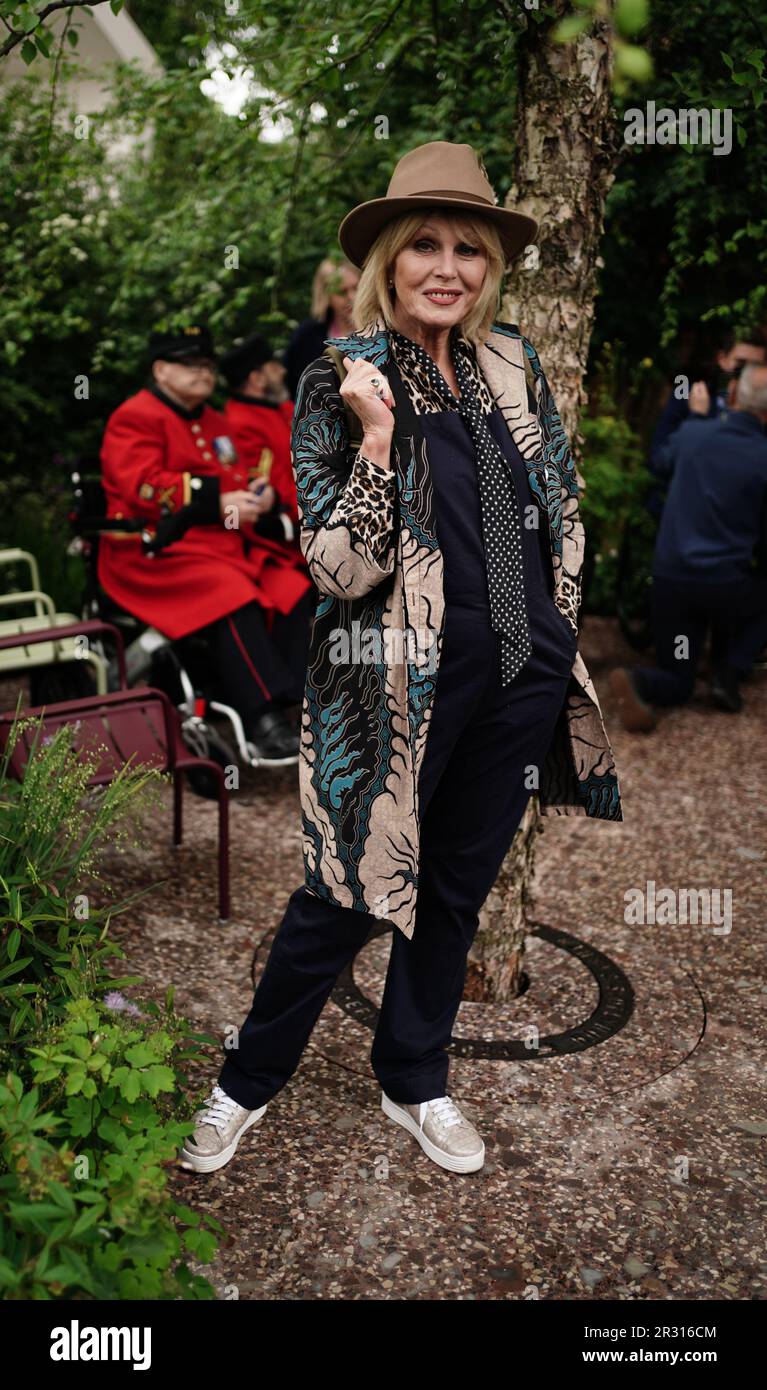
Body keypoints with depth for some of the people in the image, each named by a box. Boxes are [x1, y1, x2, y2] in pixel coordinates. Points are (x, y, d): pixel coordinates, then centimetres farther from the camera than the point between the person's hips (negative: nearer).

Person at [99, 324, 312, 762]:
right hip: (155, 549, -8)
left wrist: (260, 493, -3)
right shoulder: (135, 418, -2)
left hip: (225, 541, 8)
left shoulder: (214, 421, 23)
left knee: (292, 588, -14)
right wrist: (217, 501, -21)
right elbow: (143, 487, -16)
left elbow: (237, 479, 23)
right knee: (232, 598, -34)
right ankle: (265, 725, -35)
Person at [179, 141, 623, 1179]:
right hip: (402, 686, -5)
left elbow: (562, 509, 16)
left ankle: (415, 1082, 39)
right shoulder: (339, 384, -7)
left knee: (455, 893, 17)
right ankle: (248, 1083, 30)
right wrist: (379, 435, -23)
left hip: (521, 681, 5)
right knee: (342, 897, 4)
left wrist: (557, 637, 14)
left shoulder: (514, 364, 6)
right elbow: (342, 570, -14)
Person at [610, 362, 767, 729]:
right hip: (726, 583, -3)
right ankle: (729, 672, 9)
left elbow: (663, 462, 24)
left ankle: (637, 681, -18)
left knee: (676, 682, 17)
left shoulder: (690, 434, -1)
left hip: (669, 577, 3)